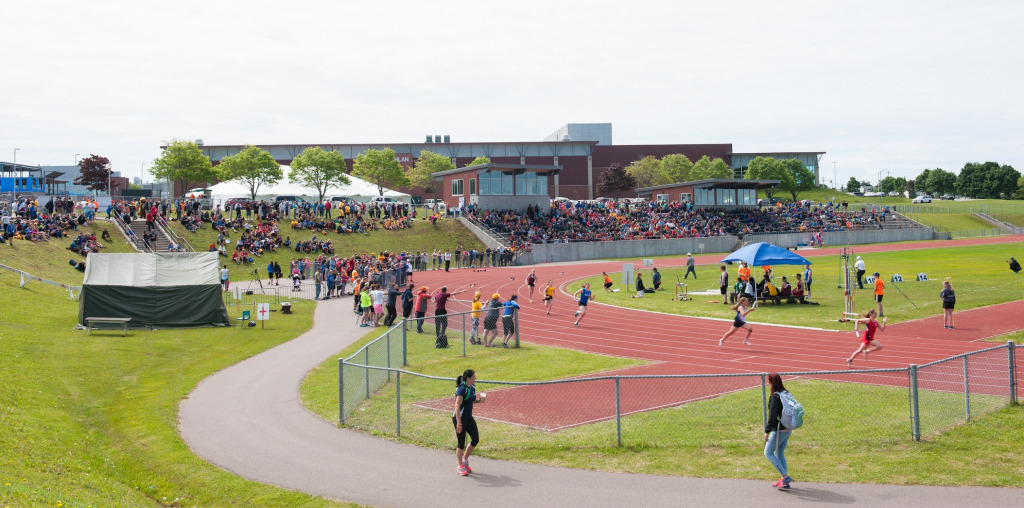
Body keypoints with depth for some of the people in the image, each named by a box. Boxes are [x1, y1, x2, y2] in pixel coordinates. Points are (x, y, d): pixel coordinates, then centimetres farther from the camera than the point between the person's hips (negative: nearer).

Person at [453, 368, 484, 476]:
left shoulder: (472, 387, 4)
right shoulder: (462, 389, -21)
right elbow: (457, 406, -25)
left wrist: (480, 400, -2)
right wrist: (459, 423, -29)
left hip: (468, 417, 8)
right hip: (460, 418, -8)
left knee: (476, 439, 7)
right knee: (461, 443, 1)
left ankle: (465, 459, 26)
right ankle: (461, 466, 15)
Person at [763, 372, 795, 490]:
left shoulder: (775, 396, -16)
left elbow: (772, 415, -20)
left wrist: (767, 431, -18)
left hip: (779, 430, -9)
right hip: (788, 429, 9)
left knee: (768, 453, 1)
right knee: (779, 453, 19)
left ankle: (785, 477, -5)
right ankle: (784, 480, 19)